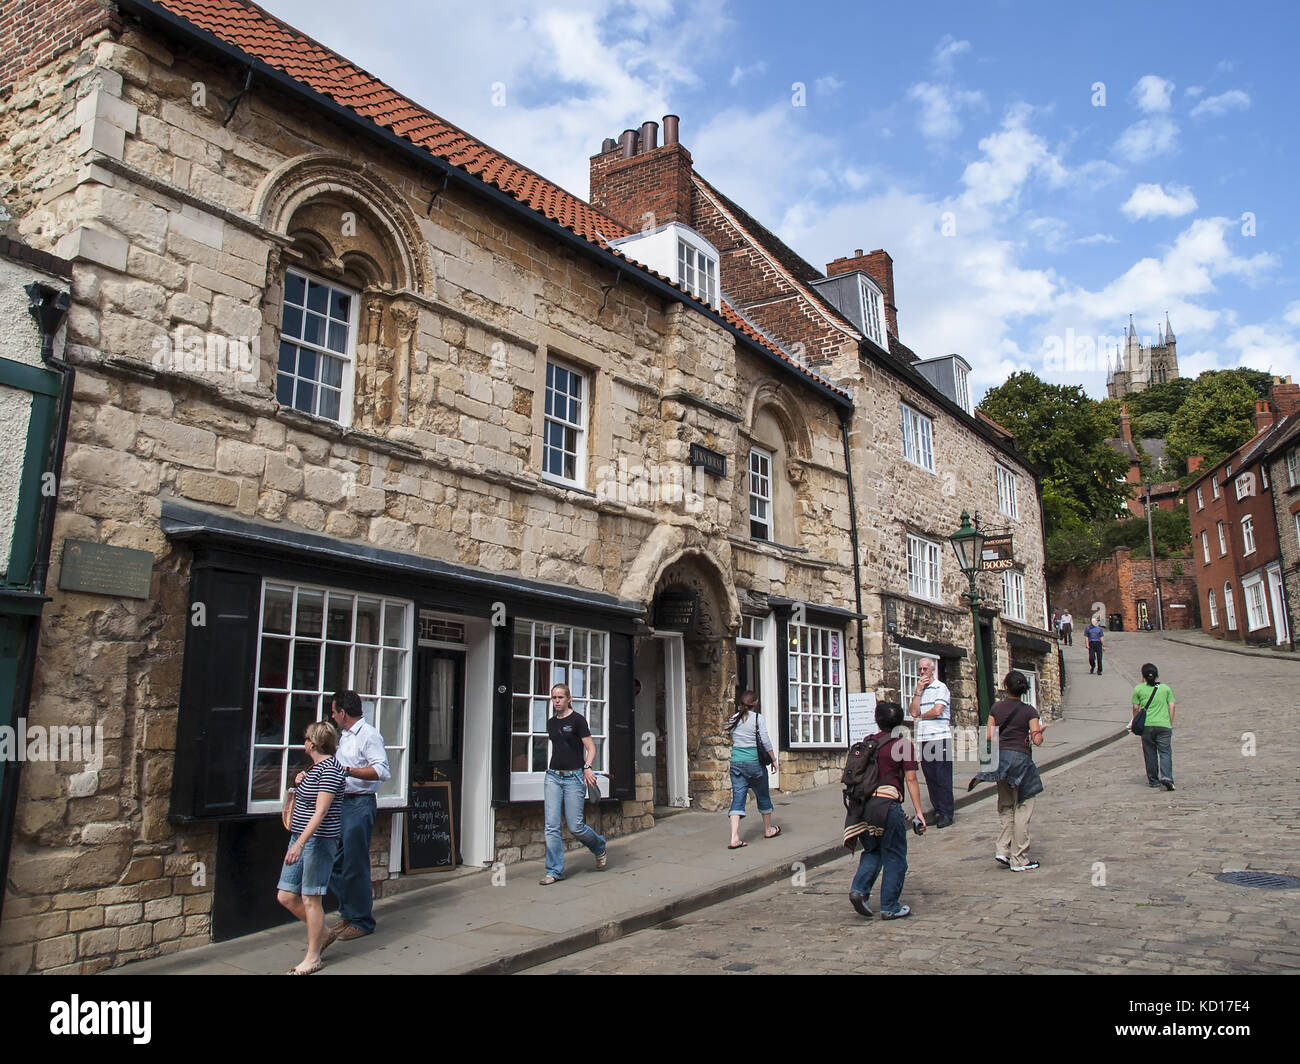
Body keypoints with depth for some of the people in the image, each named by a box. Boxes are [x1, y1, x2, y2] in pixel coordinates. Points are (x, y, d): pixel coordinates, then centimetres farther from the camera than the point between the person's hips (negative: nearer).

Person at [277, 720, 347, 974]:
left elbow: (321, 811, -22)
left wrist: (300, 843, -27)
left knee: (310, 898, -1)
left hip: (319, 839, -10)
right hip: (300, 838, 10)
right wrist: (300, 784, 13)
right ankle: (321, 933, 29)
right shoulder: (315, 767, 16)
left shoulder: (330, 769, -15)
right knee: (286, 896, 10)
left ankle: (313, 957, 12)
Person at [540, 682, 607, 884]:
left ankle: (599, 848, 25)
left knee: (575, 827, -4)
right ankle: (554, 871, 5)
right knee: (551, 826, -3)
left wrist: (587, 767, -25)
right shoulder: (551, 722, 12)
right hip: (553, 777, 5)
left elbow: (591, 748, -9)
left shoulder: (577, 720, -6)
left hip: (574, 777, -5)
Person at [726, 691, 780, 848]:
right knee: (763, 796, 17)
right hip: (754, 762, -3)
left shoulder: (734, 718, 7)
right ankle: (768, 830, 35)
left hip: (736, 762, 4)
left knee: (737, 798, -1)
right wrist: (773, 759, 1)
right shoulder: (757, 717, -7)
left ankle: (734, 838, -12)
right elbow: (765, 741, -8)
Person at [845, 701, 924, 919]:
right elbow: (910, 780, -6)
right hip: (888, 803, -5)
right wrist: (919, 811, -4)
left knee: (872, 851, 20)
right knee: (894, 857, 8)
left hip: (864, 803, 5)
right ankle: (890, 907, 12)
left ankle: (859, 889, 2)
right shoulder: (903, 744, -2)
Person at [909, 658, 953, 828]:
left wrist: (920, 717, 1)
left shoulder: (941, 687, -1)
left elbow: (937, 711, -14)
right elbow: (914, 712, 2)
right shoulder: (918, 691, 17)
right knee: (930, 778, 7)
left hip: (940, 738, -6)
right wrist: (918, 691, -1)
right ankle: (937, 812, 12)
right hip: (923, 739, 6)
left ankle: (946, 813, 1)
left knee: (943, 778, -4)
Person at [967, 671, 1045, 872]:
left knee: (1005, 807, 17)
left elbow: (989, 736, 3)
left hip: (1001, 756, 4)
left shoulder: (996, 708, 1)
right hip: (1021, 758, -4)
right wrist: (1040, 731, 9)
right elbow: (1037, 740, -11)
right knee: (1022, 810, 3)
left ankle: (1003, 850, 8)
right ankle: (1019, 860, 7)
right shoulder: (1029, 711, -7)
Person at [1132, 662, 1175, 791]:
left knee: (1150, 754, 9)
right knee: (1165, 752, 0)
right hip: (1164, 725, 0)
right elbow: (1171, 706, 5)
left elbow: (1136, 708, 4)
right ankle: (1166, 777, -20)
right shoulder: (1166, 688, 9)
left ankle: (1153, 780, 15)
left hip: (1146, 725, 0)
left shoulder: (1138, 689, 4)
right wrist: (1170, 724, 12)